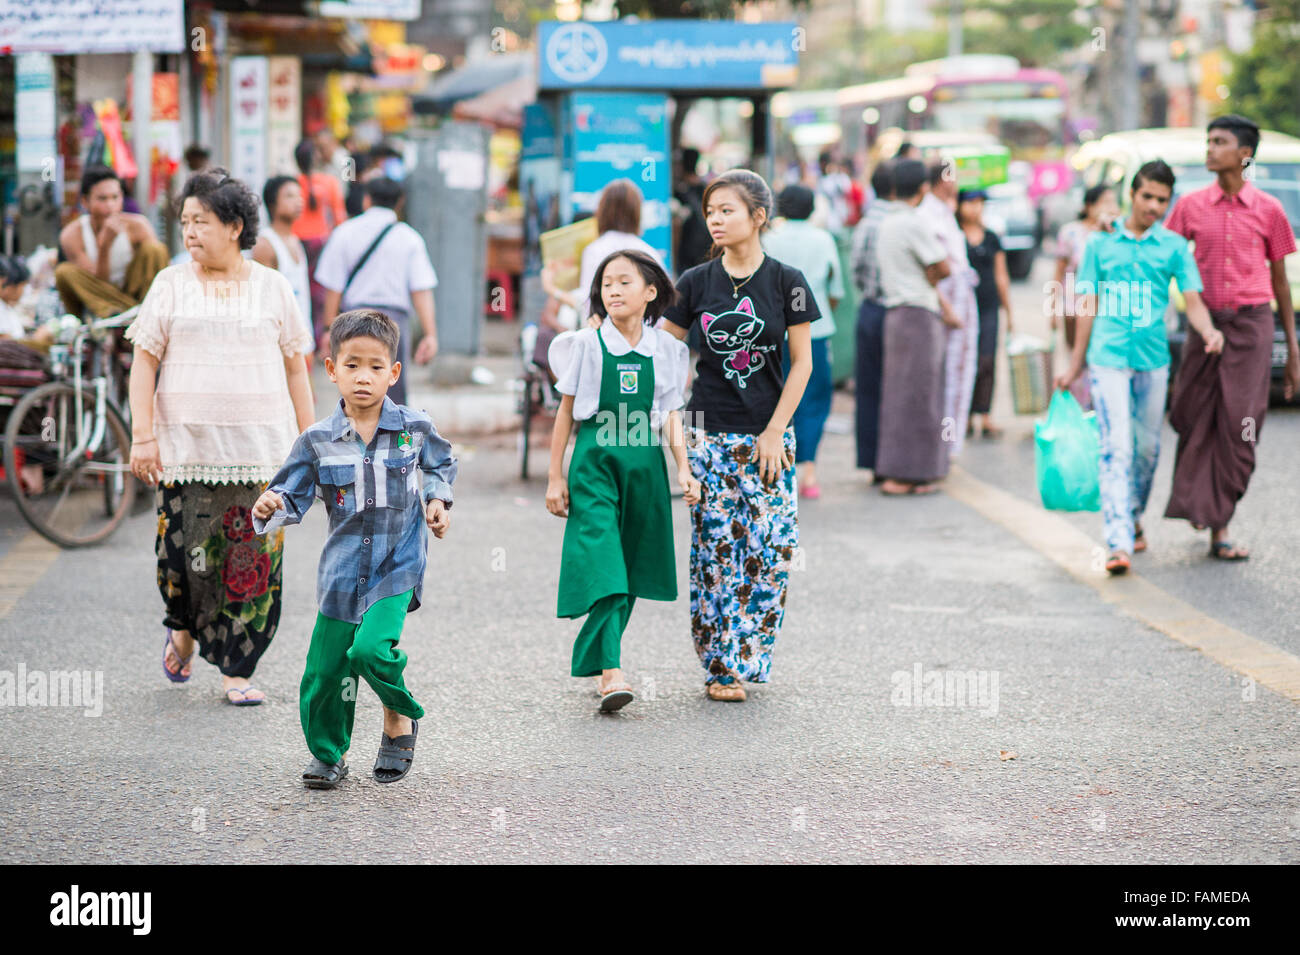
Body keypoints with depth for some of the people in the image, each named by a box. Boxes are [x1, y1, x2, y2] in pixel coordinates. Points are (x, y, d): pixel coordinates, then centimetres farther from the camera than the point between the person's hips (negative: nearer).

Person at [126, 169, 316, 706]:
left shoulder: (272, 287, 8)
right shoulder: (171, 285, 6)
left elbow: (295, 368, 11)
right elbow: (143, 362, 3)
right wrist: (142, 435, -7)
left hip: (259, 446, 0)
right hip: (185, 446, 0)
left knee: (253, 558, -3)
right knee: (185, 552, -4)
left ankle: (236, 669, 7)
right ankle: (184, 627, 28)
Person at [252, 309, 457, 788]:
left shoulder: (415, 428, -3)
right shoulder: (317, 441, -4)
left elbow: (441, 463, 18)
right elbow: (293, 494, 1)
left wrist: (438, 500, 3)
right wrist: (271, 506, -20)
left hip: (397, 567, -2)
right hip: (342, 567, 2)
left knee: (371, 649, -23)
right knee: (325, 672, 4)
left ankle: (401, 715, 8)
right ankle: (328, 754, 29)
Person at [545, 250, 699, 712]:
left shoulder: (664, 349, 6)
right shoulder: (587, 345, 0)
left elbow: (671, 414, 10)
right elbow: (567, 412, 5)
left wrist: (684, 468, 0)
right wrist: (555, 476, 4)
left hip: (644, 459, 3)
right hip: (595, 458, -3)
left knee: (631, 567, 7)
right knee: (602, 564, -14)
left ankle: (593, 657, 25)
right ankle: (611, 674, -21)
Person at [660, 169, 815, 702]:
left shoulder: (786, 282, -1)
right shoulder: (696, 283, 2)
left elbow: (802, 363, 0)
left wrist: (775, 432, -5)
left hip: (767, 436, 0)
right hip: (709, 433, 1)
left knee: (770, 546, -4)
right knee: (714, 547, -1)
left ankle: (747, 655, 9)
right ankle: (719, 666, 7)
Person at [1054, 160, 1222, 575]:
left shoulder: (1174, 246, 6)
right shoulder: (1101, 243, 6)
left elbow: (1193, 299, 0)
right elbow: (1089, 305, 10)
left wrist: (1209, 331, -22)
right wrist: (1075, 365, 11)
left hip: (1153, 358, 2)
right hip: (1108, 358, -2)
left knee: (1147, 448, 11)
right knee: (1116, 448, -11)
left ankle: (1134, 521, 33)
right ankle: (1119, 543, -17)